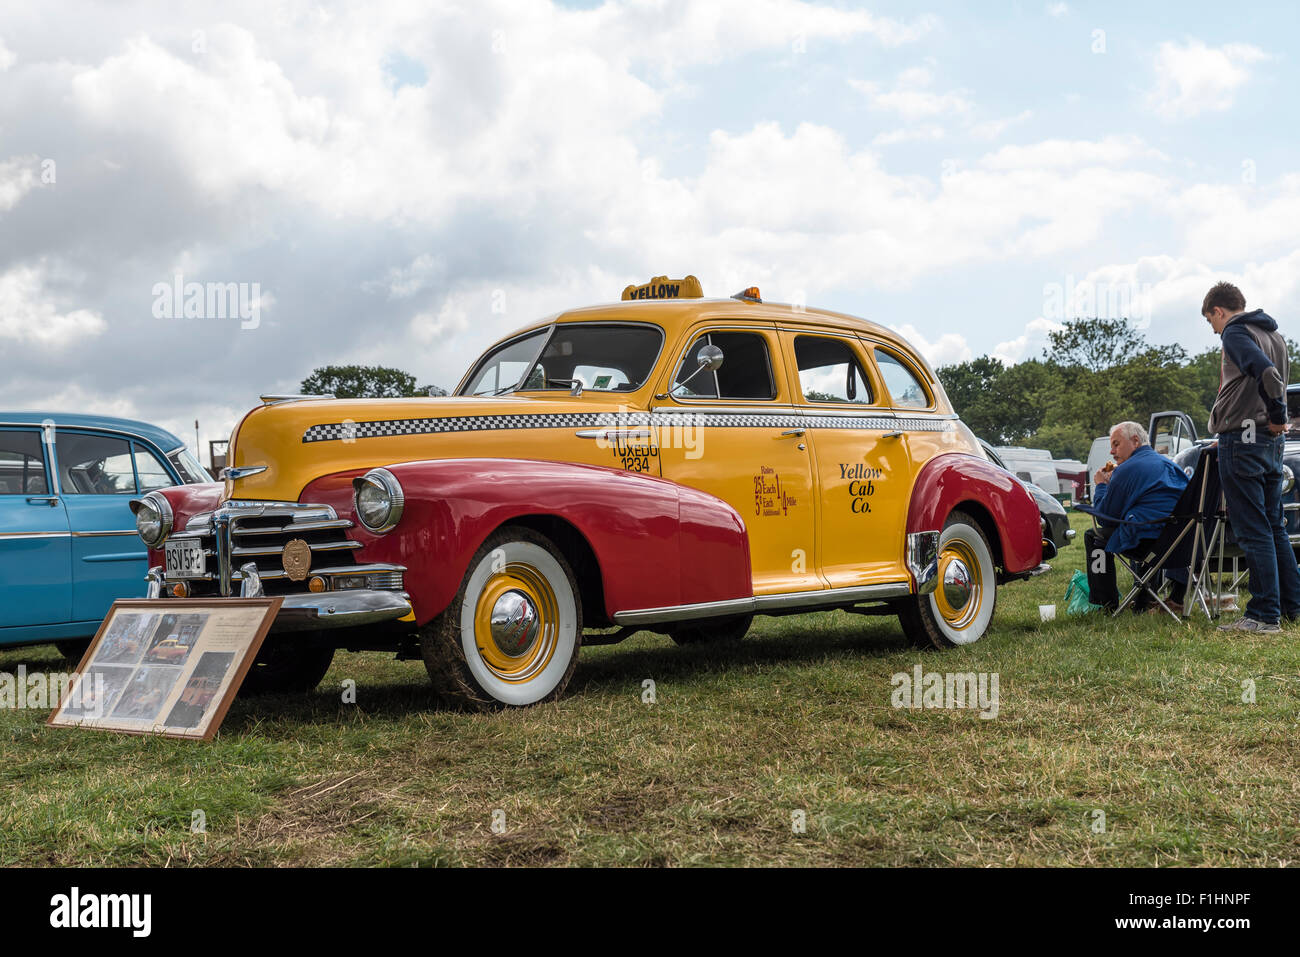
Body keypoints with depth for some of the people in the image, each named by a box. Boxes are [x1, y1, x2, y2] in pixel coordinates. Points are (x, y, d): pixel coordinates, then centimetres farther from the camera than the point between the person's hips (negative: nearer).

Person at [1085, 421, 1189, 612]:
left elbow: (1104, 518, 1)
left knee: (1094, 536, 10)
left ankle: (1106, 604, 10)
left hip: (1149, 539, -8)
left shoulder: (1126, 470, -4)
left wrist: (1101, 485, 16)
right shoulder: (1168, 464, 23)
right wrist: (1112, 482, 32)